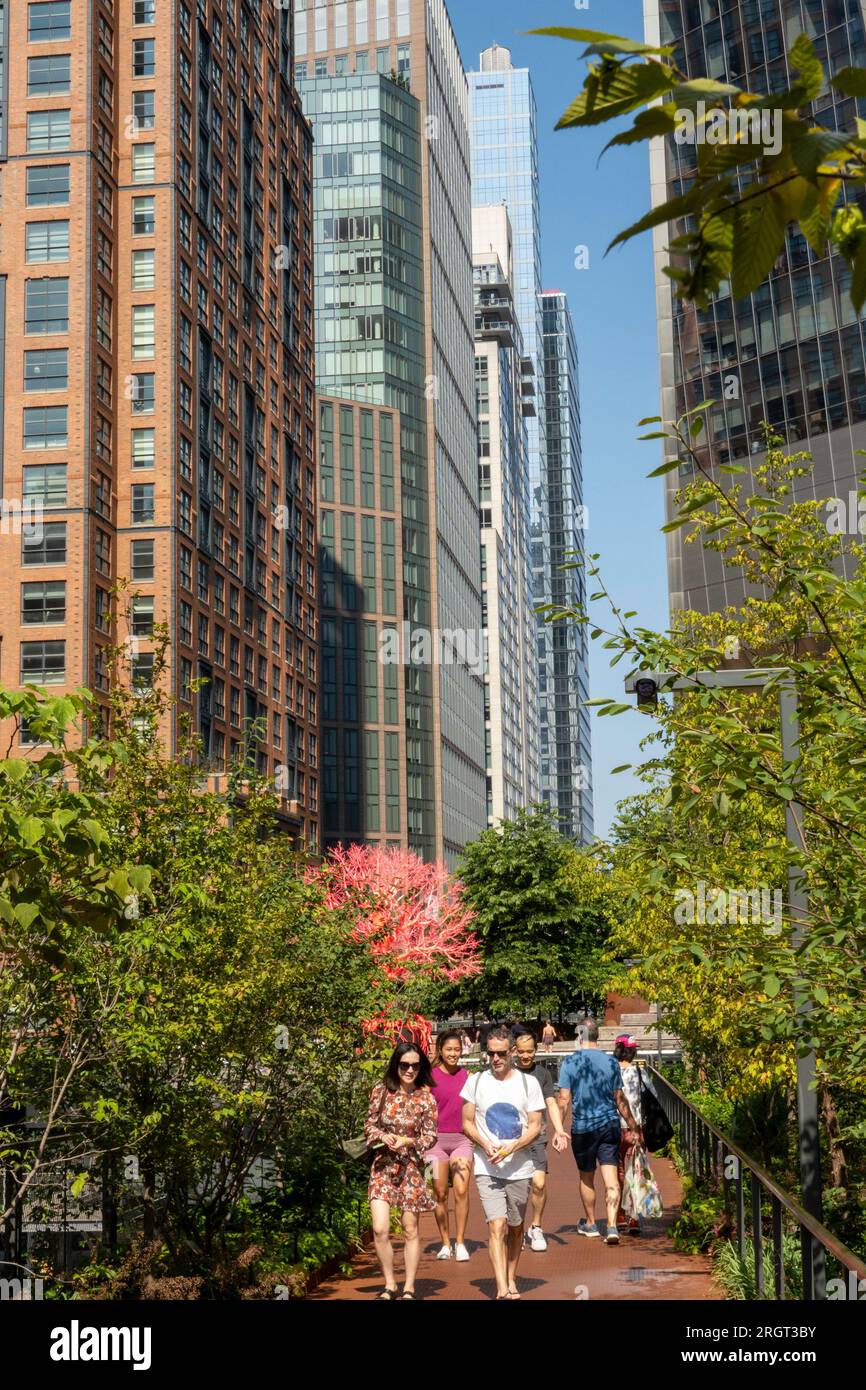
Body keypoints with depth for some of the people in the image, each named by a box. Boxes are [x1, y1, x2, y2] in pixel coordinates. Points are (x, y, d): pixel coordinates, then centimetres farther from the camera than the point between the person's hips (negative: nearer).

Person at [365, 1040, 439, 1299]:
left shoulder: (426, 1097, -5)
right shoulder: (381, 1091, -2)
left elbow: (430, 1136, 0)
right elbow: (369, 1126, 5)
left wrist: (408, 1142, -18)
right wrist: (383, 1136, -15)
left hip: (411, 1168, -1)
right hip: (382, 1165, 1)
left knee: (410, 1230, 7)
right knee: (380, 1229, -7)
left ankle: (409, 1288, 21)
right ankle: (389, 1285, 12)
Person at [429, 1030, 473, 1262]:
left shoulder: (466, 1075, 6)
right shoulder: (431, 1076, -1)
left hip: (462, 1139, 1)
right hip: (437, 1139, -1)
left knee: (461, 1191, -8)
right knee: (440, 1193, 4)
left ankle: (460, 1242, 4)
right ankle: (445, 1243, 15)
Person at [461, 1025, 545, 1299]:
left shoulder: (528, 1083, 1)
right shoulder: (476, 1082, 2)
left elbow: (535, 1127, 0)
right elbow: (467, 1123, 6)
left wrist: (511, 1147, -17)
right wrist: (485, 1145, -13)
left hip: (519, 1168, 1)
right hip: (486, 1167, -1)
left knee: (515, 1227, 12)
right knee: (496, 1225, -13)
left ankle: (511, 1280, 30)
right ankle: (502, 1289, -17)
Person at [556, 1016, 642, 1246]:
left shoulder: (570, 1062, -7)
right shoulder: (611, 1062, 0)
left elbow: (564, 1098, -9)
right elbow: (620, 1099, 6)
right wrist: (632, 1125, 16)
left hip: (583, 1127, -1)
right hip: (610, 1124, 1)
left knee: (586, 1178, 15)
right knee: (611, 1178, -1)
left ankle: (590, 1224, 30)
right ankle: (612, 1226, -15)